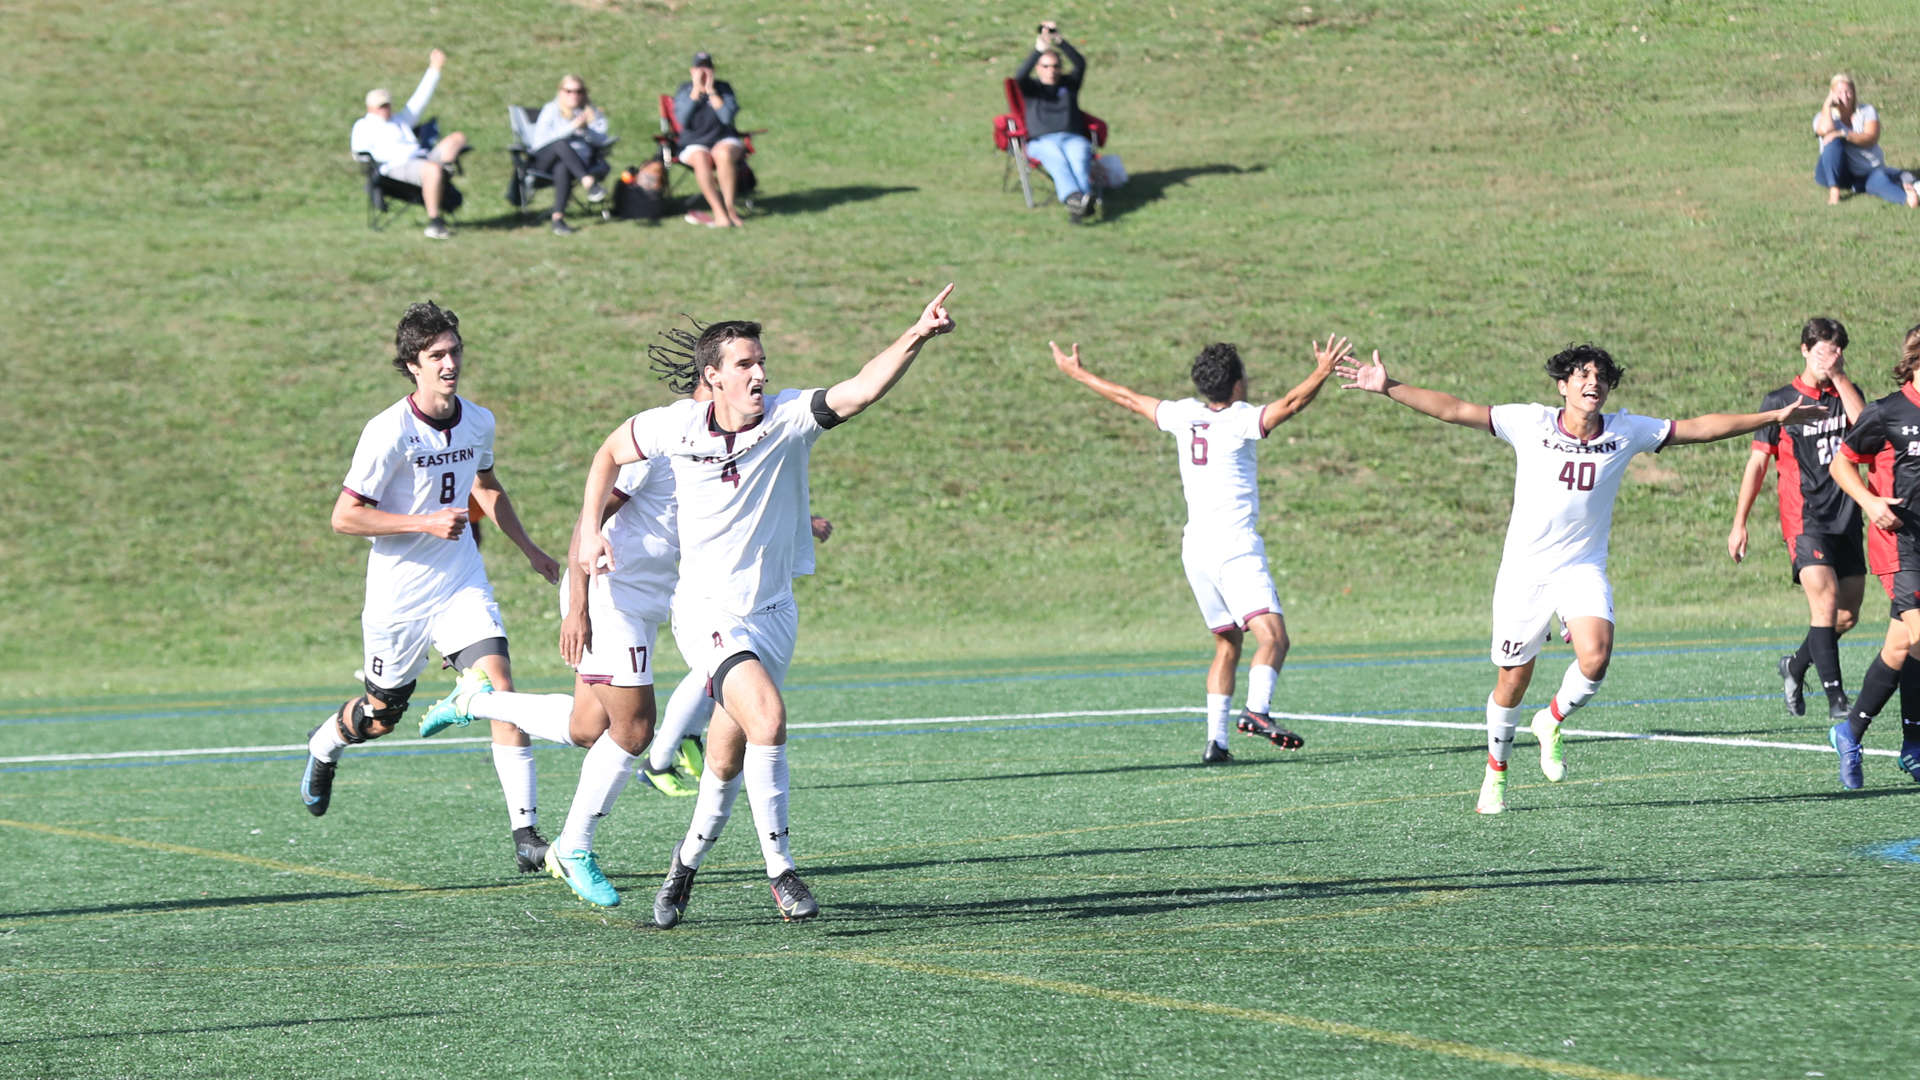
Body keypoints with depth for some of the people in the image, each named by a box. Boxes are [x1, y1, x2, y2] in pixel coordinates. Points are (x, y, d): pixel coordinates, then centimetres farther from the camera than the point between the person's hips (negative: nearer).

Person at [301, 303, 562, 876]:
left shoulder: (478, 422, 1)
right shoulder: (389, 432, -18)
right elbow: (344, 516, -17)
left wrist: (530, 550, 25)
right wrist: (425, 523, -24)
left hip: (462, 584, 4)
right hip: (398, 593, -4)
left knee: (501, 684, -16)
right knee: (382, 715, 12)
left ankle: (525, 833, -16)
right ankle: (325, 743, 50)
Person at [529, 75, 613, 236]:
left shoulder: (592, 113, 18)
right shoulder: (552, 110, 11)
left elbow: (601, 140, 4)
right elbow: (540, 139, -5)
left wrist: (586, 130, -15)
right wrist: (571, 127, -13)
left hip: (579, 160, 1)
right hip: (545, 159, -1)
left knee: (562, 167, -39)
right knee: (561, 144, -38)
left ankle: (558, 217, -49)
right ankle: (589, 183, -54)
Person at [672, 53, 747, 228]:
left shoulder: (724, 89, 3)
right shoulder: (684, 91, 4)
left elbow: (727, 117, -14)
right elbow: (682, 120, -14)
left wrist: (711, 91, -14)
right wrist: (696, 90, -13)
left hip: (724, 141, 0)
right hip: (694, 145, 0)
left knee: (724, 154, -36)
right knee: (700, 159, -36)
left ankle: (729, 206, -30)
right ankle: (719, 213, -41)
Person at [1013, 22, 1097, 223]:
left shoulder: (1069, 84, 20)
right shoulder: (1032, 87, 16)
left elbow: (1081, 64, 2)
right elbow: (1020, 76, -7)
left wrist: (1059, 41, -11)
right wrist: (1038, 50, -17)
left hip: (1074, 138, 2)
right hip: (1042, 141, -2)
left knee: (1079, 158, -34)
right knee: (1057, 159, -36)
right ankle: (1074, 197, -64)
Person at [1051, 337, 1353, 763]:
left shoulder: (1183, 415, 10)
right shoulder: (1240, 420, -6)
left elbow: (1127, 397, 22)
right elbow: (1289, 404, -22)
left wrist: (1077, 373, 33)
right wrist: (1322, 373, -26)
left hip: (1194, 548, 7)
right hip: (1236, 548, -7)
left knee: (1228, 644, 16)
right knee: (1273, 636, -16)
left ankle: (1215, 738, 6)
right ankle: (1257, 710, -40)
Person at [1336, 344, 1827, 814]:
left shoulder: (1625, 432, -2)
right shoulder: (1530, 424, -7)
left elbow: (1700, 427, 2)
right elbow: (1454, 410, -9)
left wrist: (1775, 417, 1)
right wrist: (1390, 388, -17)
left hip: (1583, 570, 1)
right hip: (1524, 572, -1)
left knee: (1595, 656, -24)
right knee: (1513, 681, 4)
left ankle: (1552, 722, 7)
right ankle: (1495, 772, 28)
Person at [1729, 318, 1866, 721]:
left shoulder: (1847, 395, 9)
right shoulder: (1780, 401, 2)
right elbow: (1757, 462, 4)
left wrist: (1839, 377, -15)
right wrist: (1739, 523, 2)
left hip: (1846, 518, 4)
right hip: (1804, 519, -4)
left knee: (1848, 615, 8)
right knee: (1825, 600, -20)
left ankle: (1796, 666, 35)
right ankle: (1836, 702, -19)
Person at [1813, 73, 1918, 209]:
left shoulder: (1866, 112, 2)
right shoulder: (1824, 116, 2)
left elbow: (1871, 138, -17)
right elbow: (1825, 130, -24)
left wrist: (1844, 134, -31)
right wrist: (1827, 104, -13)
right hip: (1837, 175, 0)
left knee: (1878, 180, -36)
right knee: (1833, 142, -29)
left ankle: (1908, 197, -65)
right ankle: (1834, 191, -36)